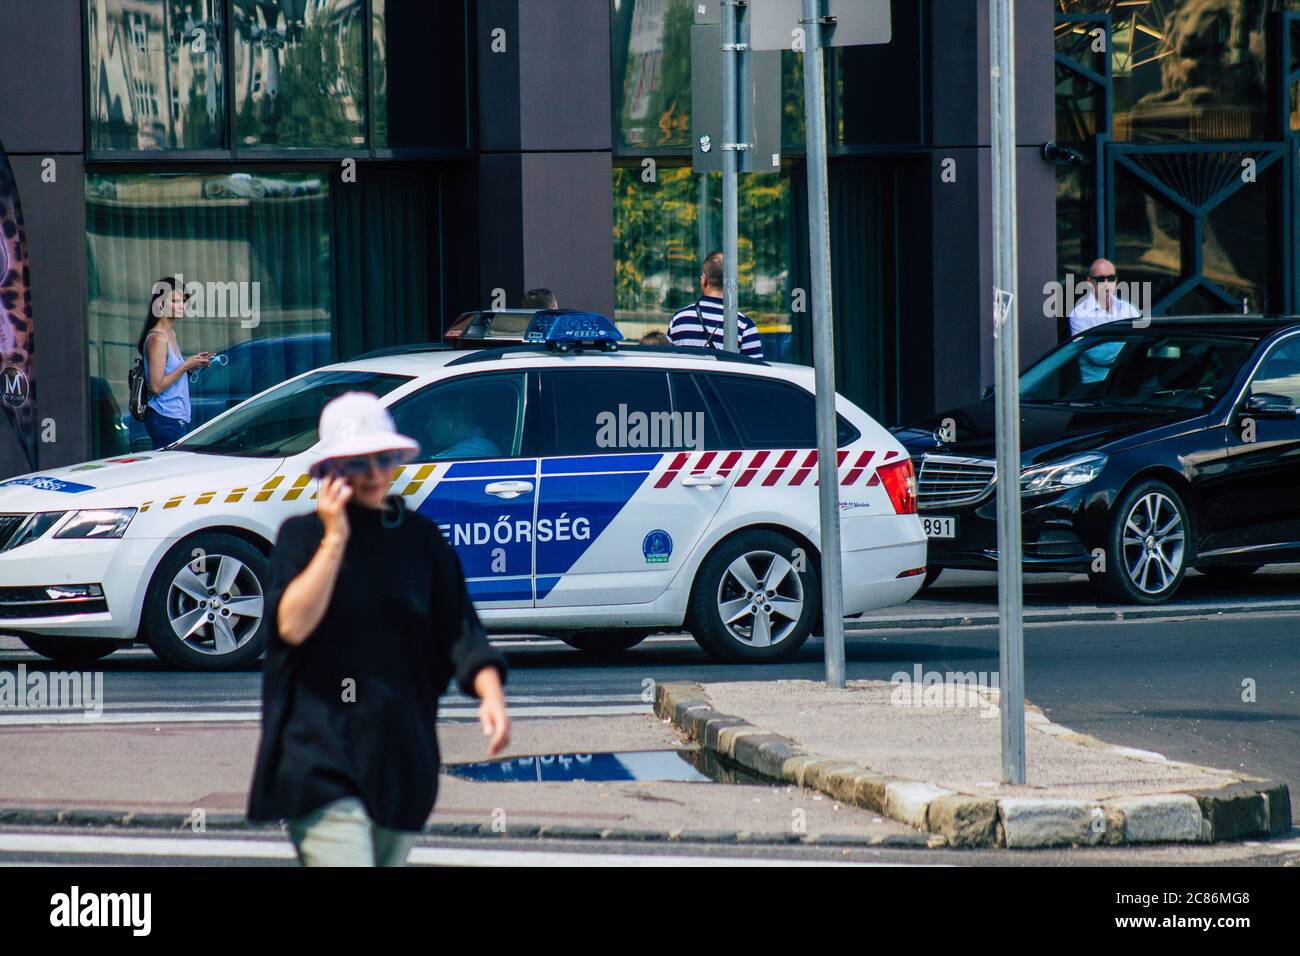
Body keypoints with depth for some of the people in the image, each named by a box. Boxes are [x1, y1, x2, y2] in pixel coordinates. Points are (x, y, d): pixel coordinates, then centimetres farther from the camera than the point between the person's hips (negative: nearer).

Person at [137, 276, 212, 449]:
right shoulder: (158, 338, -13)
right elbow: (156, 386, -18)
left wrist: (192, 364, 7)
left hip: (179, 418, 9)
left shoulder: (171, 334, 15)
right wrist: (185, 366, -15)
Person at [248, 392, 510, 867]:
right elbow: (293, 626, -14)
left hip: (401, 751, 4)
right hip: (320, 751, -4)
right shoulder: (302, 534, 0)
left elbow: (460, 629, 5)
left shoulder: (421, 538, 8)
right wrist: (334, 539, -13)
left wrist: (490, 693, -13)